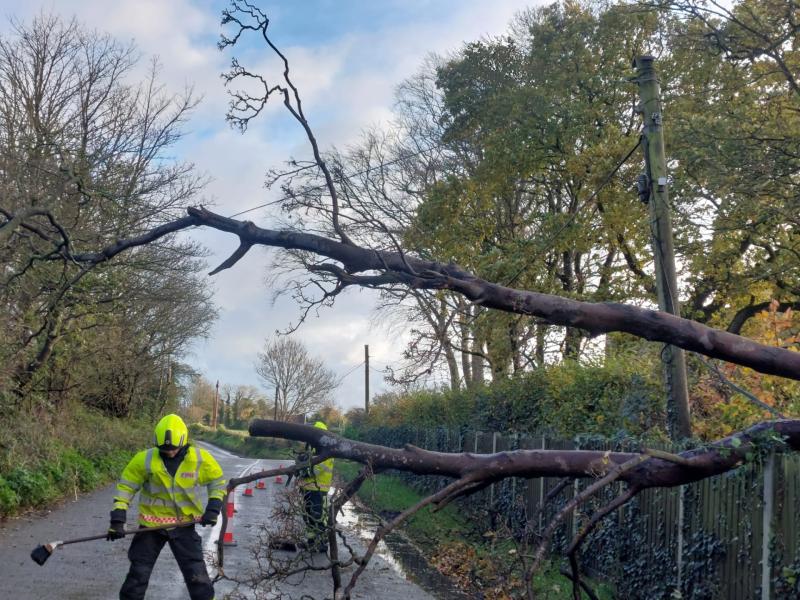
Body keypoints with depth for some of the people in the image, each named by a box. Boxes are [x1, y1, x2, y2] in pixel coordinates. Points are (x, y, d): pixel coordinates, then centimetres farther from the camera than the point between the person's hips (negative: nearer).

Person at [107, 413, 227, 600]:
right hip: (151, 525, 0)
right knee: (138, 574, 7)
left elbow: (218, 481, 3)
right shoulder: (145, 459, -14)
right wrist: (117, 519, -12)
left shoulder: (200, 459, -11)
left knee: (197, 575, 0)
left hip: (184, 525, 0)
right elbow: (125, 486, -6)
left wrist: (213, 509, -9)